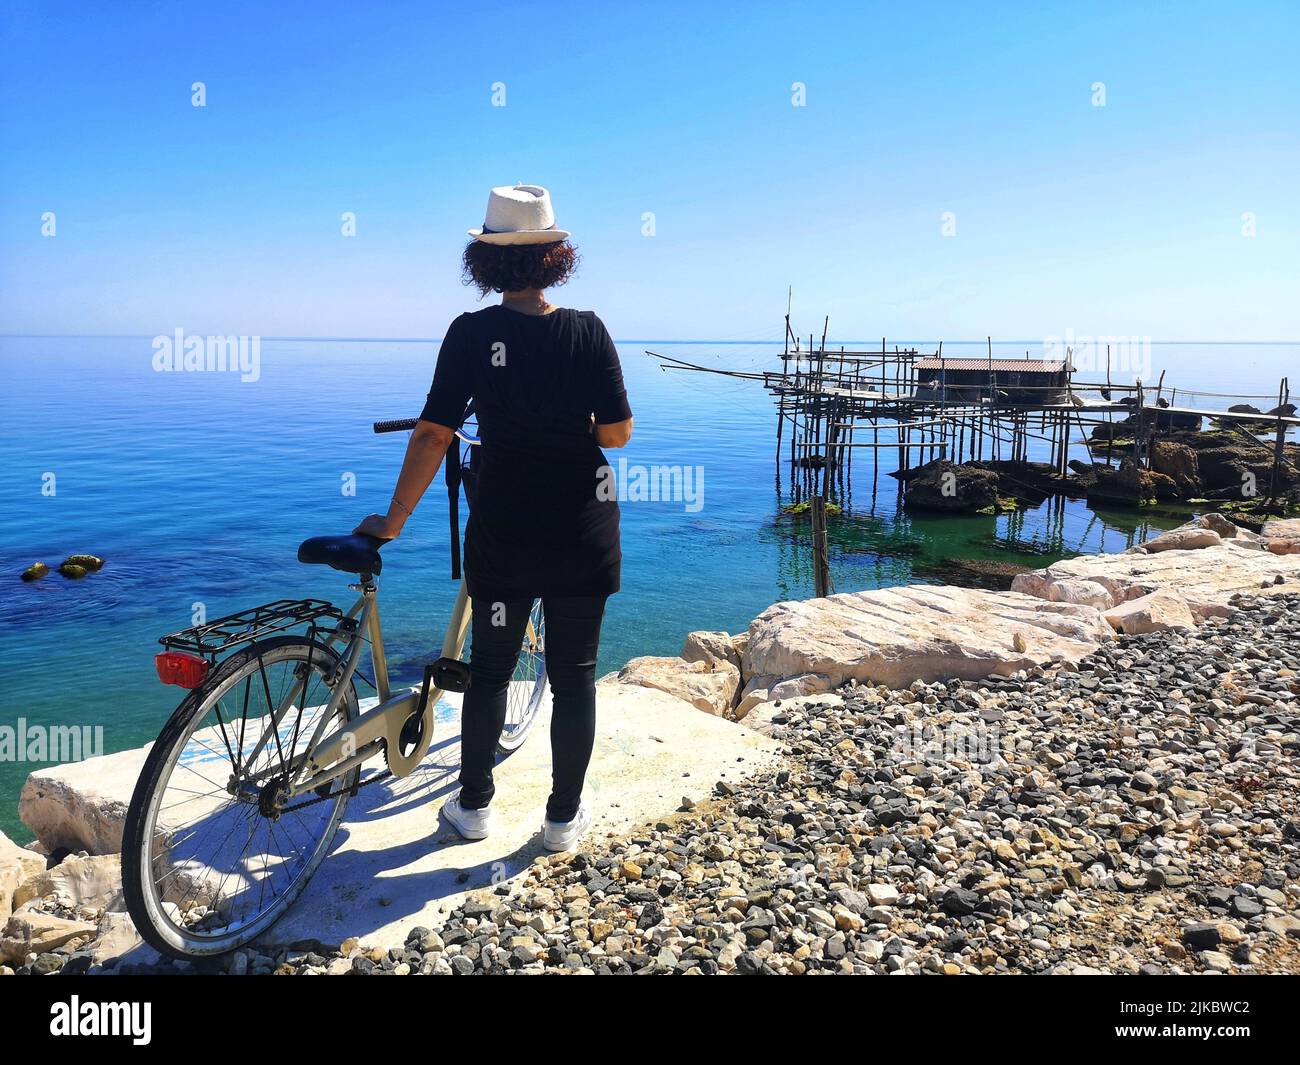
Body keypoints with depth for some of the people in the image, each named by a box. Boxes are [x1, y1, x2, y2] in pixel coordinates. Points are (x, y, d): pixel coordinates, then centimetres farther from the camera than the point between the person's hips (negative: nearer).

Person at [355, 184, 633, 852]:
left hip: (502, 527, 0)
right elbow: (617, 434, -5)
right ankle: (564, 817, 21)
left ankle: (474, 804, 29)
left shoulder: (471, 333, -7)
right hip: (583, 529, 0)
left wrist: (394, 520, -4)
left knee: (489, 666, 16)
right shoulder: (588, 331, -5)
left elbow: (434, 433, -11)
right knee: (573, 674, 11)